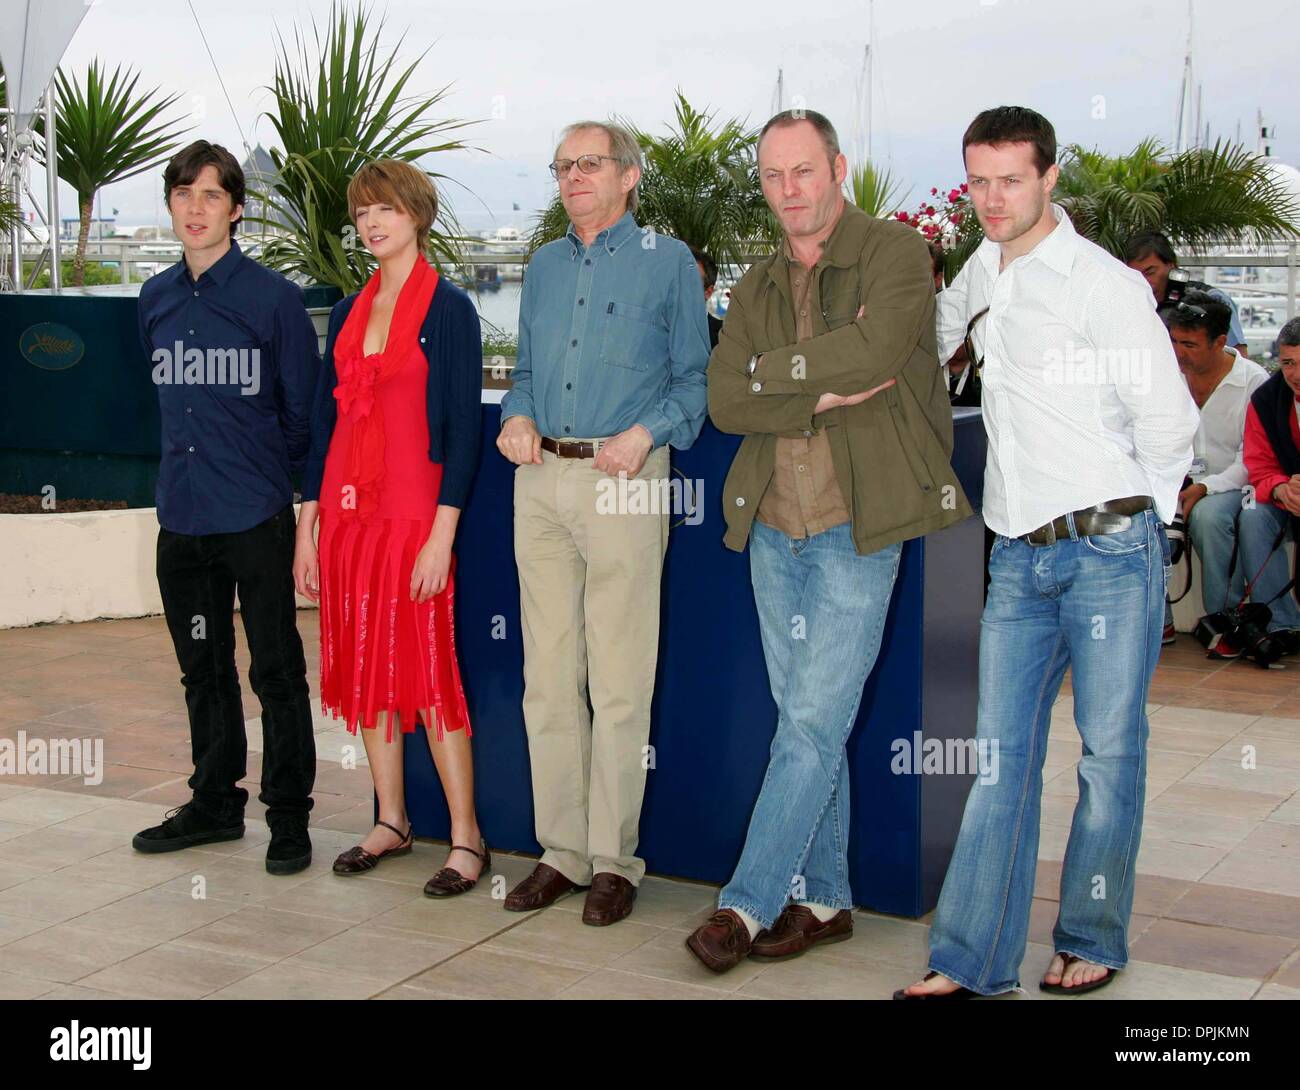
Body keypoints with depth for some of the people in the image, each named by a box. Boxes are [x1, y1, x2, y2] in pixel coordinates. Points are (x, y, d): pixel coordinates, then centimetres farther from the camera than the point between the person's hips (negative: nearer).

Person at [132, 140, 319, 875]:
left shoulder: (273, 298, -7)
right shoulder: (156, 300, 10)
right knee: (203, 669, 16)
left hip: (256, 518, -6)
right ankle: (215, 804, 29)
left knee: (277, 671, 1)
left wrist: (267, 477, 1)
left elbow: (304, 409, -2)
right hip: (181, 517, 6)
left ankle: (289, 815, 12)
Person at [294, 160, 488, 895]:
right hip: (347, 509, 6)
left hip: (414, 513, -6)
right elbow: (325, 418, 15)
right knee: (362, 668, 9)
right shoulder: (350, 310, 14)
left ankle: (467, 839, 2)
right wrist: (308, 525, 11)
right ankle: (393, 822, 21)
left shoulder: (449, 308, -4)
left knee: (428, 673, -7)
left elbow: (463, 427, -8)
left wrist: (443, 534, -15)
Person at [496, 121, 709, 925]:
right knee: (547, 679, 6)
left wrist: (647, 432, -15)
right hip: (540, 481, 5)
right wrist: (517, 417, 2)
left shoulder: (668, 261, 3)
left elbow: (695, 377, 1)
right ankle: (561, 851, 15)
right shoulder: (544, 266, 19)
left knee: (619, 683, -3)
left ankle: (614, 860, 5)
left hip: (624, 481, -5)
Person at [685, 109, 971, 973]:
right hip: (773, 527, 6)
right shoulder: (758, 288, 13)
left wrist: (773, 371, -9)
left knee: (814, 724, -7)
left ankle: (748, 902, 1)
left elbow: (875, 351, -22)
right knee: (806, 721, 11)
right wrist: (828, 393, -13)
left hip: (856, 529, -6)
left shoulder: (897, 253, -3)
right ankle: (824, 899, 20)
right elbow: (725, 402, 0)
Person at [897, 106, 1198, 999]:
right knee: (1002, 757, 4)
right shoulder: (984, 270, 12)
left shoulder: (1104, 283, -9)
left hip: (1109, 552, -6)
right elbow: (937, 334, 36)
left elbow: (1168, 421, -6)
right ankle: (972, 960, 7)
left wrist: (1124, 519, 2)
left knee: (1111, 753, 3)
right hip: (1020, 556, 6)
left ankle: (1092, 945, 17)